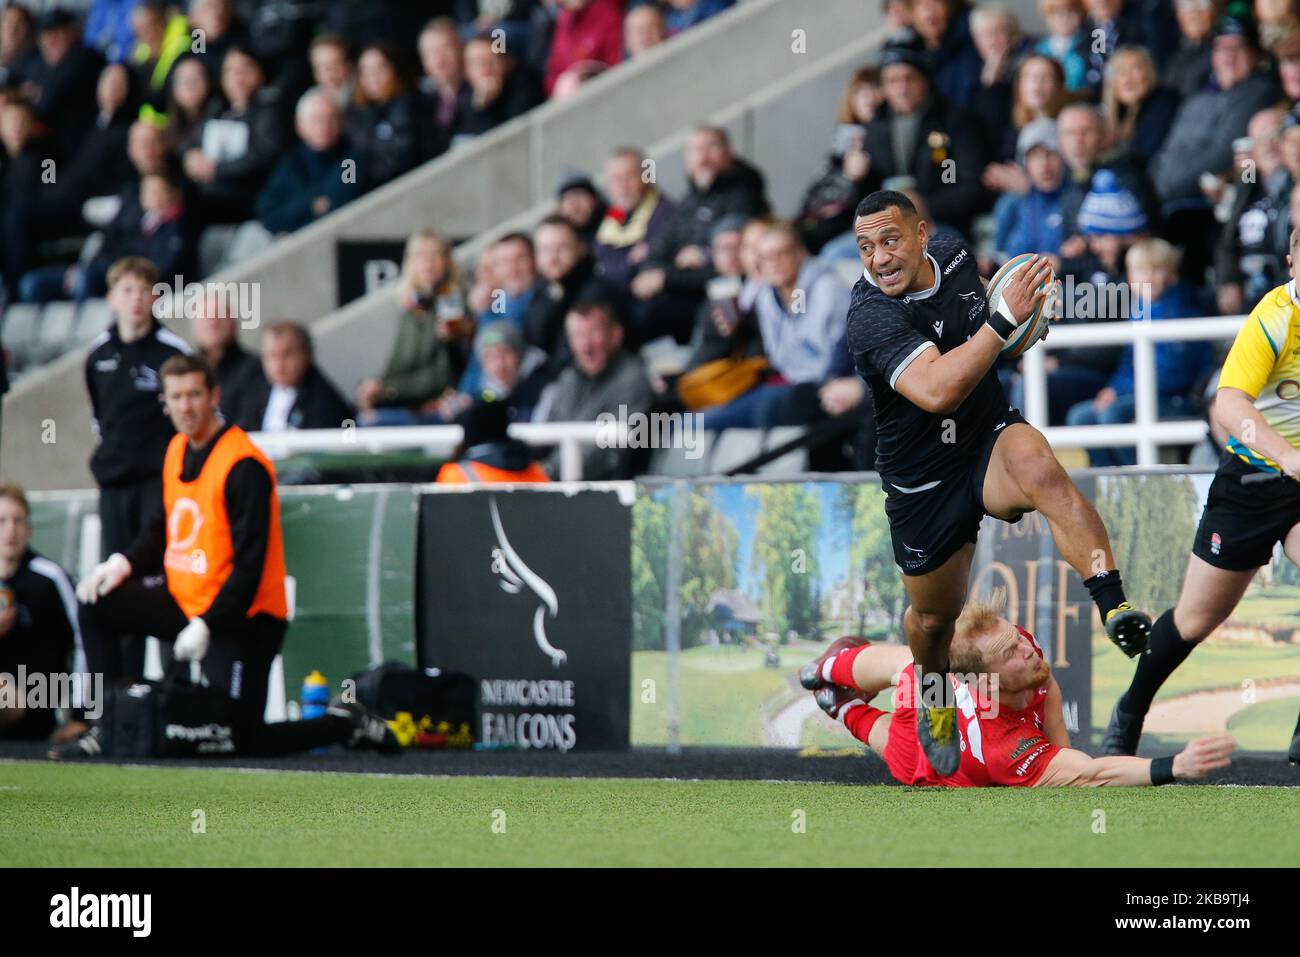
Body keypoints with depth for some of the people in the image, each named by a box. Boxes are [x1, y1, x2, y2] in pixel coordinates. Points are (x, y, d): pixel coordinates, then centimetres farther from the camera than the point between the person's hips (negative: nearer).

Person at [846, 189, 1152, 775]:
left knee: (1039, 468, -36)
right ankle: (932, 689, 53)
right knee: (934, 616, 16)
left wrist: (1023, 317, 2)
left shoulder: (954, 258, -5)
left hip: (990, 441, 2)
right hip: (922, 480, -2)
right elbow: (936, 391, -43)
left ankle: (1114, 606, -48)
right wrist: (1004, 320, -46)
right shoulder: (872, 316, -26)